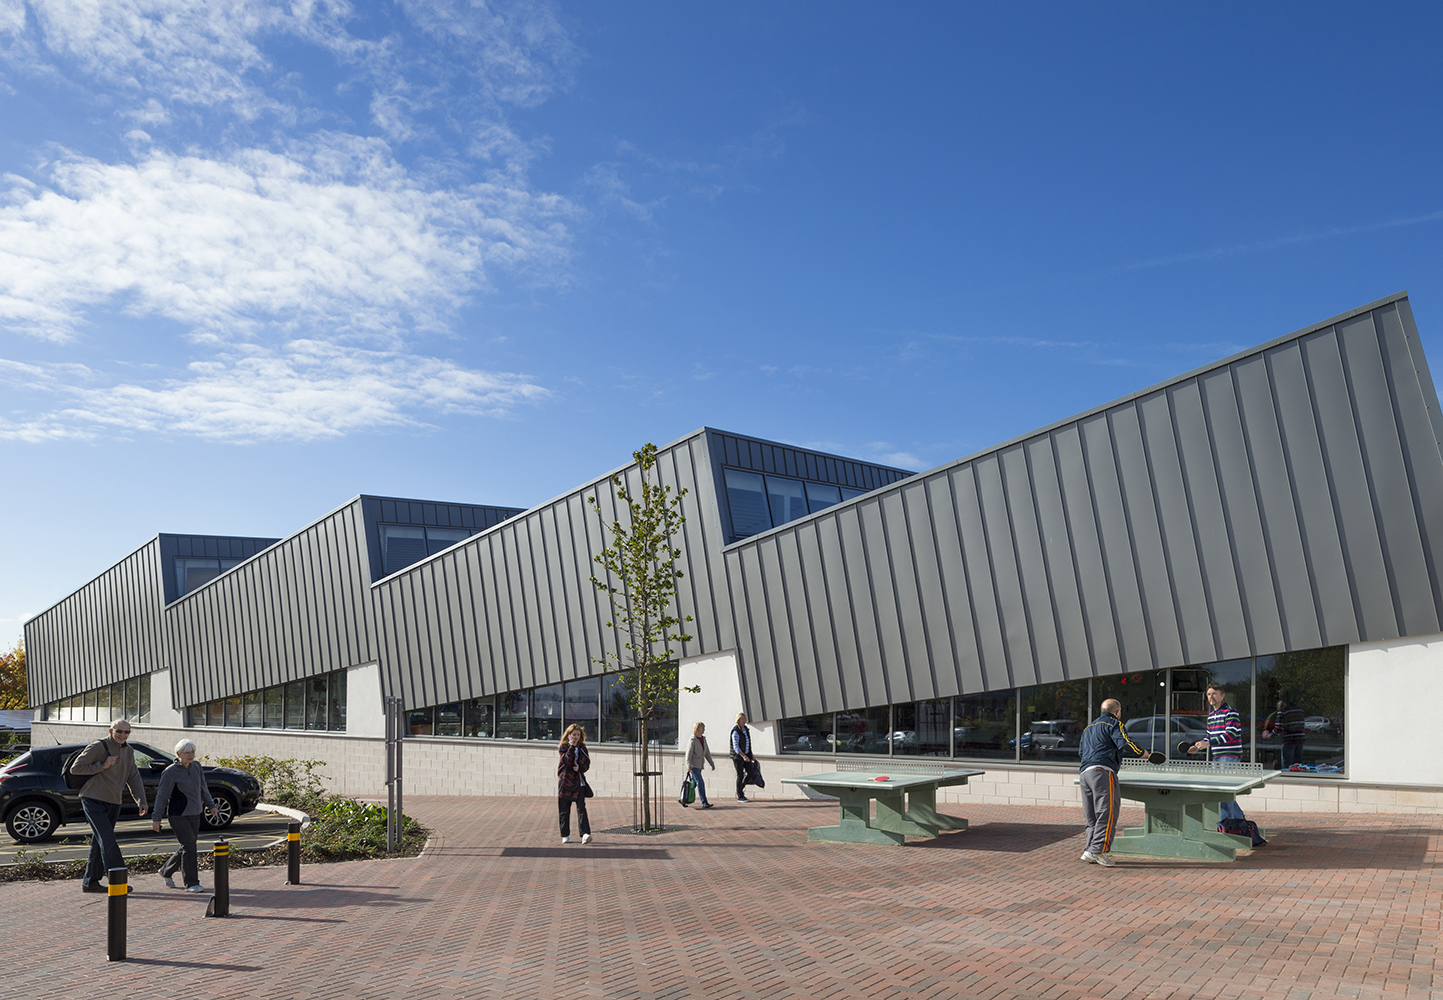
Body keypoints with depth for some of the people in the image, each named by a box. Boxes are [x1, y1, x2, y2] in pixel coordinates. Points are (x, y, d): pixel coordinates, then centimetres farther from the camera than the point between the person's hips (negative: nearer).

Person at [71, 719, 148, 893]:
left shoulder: (129, 752, 13)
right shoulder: (99, 747, -9)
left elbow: (134, 778, 17)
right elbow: (75, 768, -9)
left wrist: (141, 801, 8)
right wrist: (102, 766, -17)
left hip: (113, 803, 7)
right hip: (93, 800, -7)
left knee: (100, 842, 11)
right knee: (107, 839, -15)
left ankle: (89, 882, 19)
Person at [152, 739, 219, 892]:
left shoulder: (196, 766, 6)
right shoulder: (170, 772, -12)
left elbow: (202, 787, 18)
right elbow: (162, 796, -8)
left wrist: (210, 805, 23)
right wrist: (157, 818, -8)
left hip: (194, 815, 7)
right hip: (178, 815, -7)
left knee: (188, 847, 12)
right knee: (189, 846, -11)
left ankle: (166, 871, 35)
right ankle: (191, 883, -5)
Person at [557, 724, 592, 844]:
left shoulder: (582, 747, 11)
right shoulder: (563, 747, 1)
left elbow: (587, 763, 8)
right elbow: (567, 760, -16)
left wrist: (580, 768, -11)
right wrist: (572, 746, -15)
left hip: (579, 782, 1)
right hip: (565, 781, -1)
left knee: (581, 807, -10)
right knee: (564, 810, 5)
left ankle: (585, 834, -17)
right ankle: (565, 835, 17)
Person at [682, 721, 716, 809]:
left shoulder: (703, 739, 11)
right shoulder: (693, 740, -12)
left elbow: (707, 753, 17)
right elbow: (688, 753, -17)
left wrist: (712, 763, 12)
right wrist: (688, 765, -27)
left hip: (699, 765, 8)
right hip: (693, 765, -8)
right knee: (700, 783, -14)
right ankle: (704, 803, -16)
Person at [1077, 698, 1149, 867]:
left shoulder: (1088, 728, 29)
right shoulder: (1113, 723, 5)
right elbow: (1123, 743, -10)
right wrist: (1143, 753, 3)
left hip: (1084, 773, 8)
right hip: (1102, 772, -8)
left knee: (1093, 818, 10)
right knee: (1107, 814, -10)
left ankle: (1089, 850, 5)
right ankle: (1098, 851, -18)